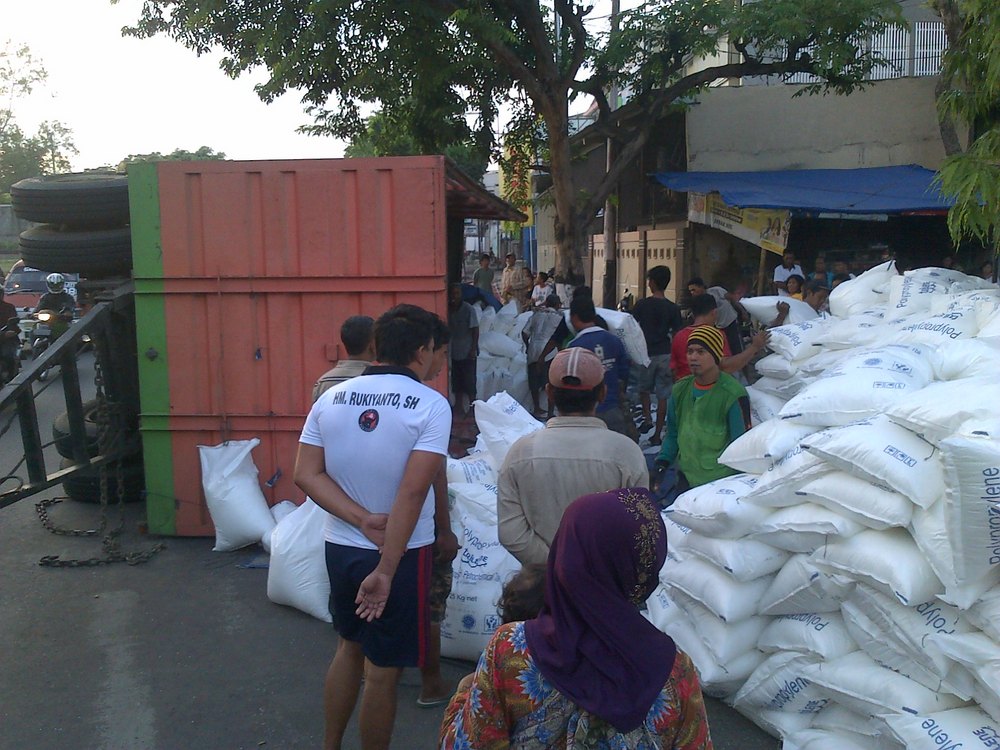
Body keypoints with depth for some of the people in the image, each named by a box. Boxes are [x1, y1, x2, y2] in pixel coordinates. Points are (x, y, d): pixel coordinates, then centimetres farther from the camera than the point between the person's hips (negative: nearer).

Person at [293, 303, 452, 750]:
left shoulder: (331, 397, -2)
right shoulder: (430, 404, -16)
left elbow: (306, 475, -7)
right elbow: (412, 491, -23)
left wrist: (363, 521, -13)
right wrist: (386, 570, -22)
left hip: (340, 546, 6)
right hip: (402, 552, -5)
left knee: (350, 644, 26)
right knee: (383, 668, 10)